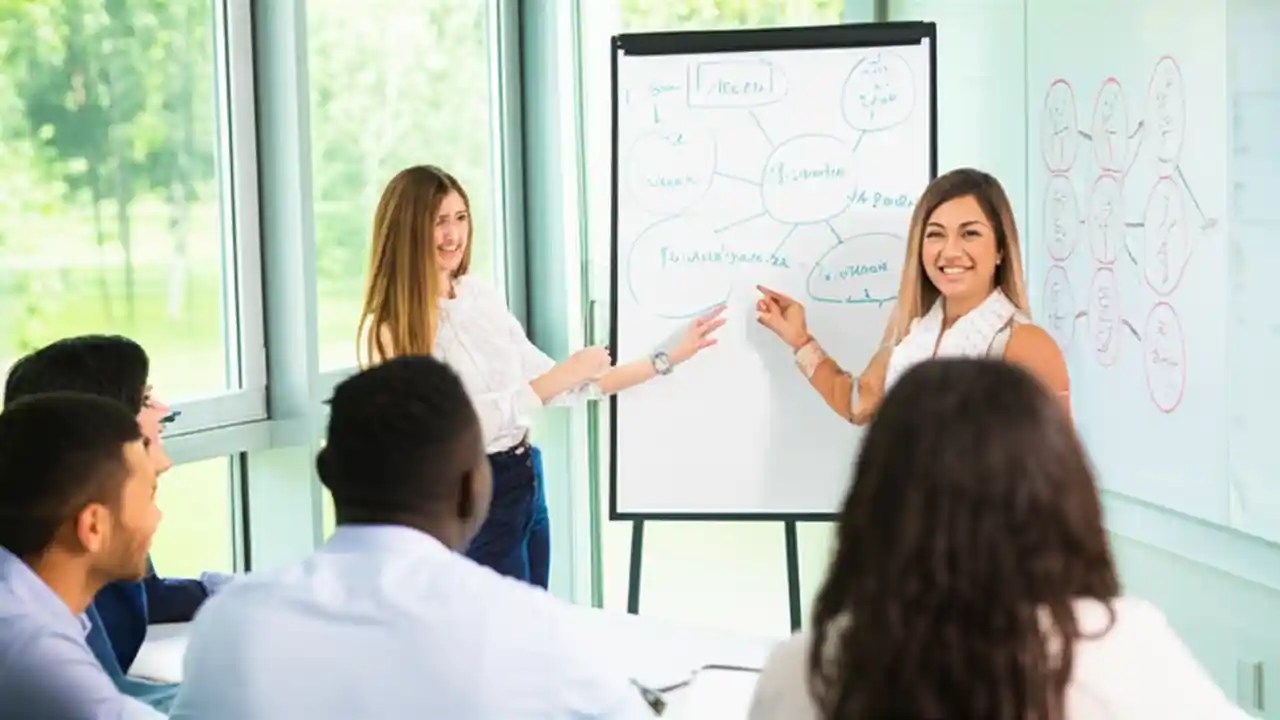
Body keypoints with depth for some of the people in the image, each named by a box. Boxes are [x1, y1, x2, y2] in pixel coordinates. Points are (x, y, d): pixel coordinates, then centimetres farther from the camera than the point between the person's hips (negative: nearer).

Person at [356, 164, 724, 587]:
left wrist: (667, 359, 8)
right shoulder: (390, 329, -16)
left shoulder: (481, 296, 6)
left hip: (526, 484, 7)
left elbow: (556, 388, 10)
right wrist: (562, 376, -18)